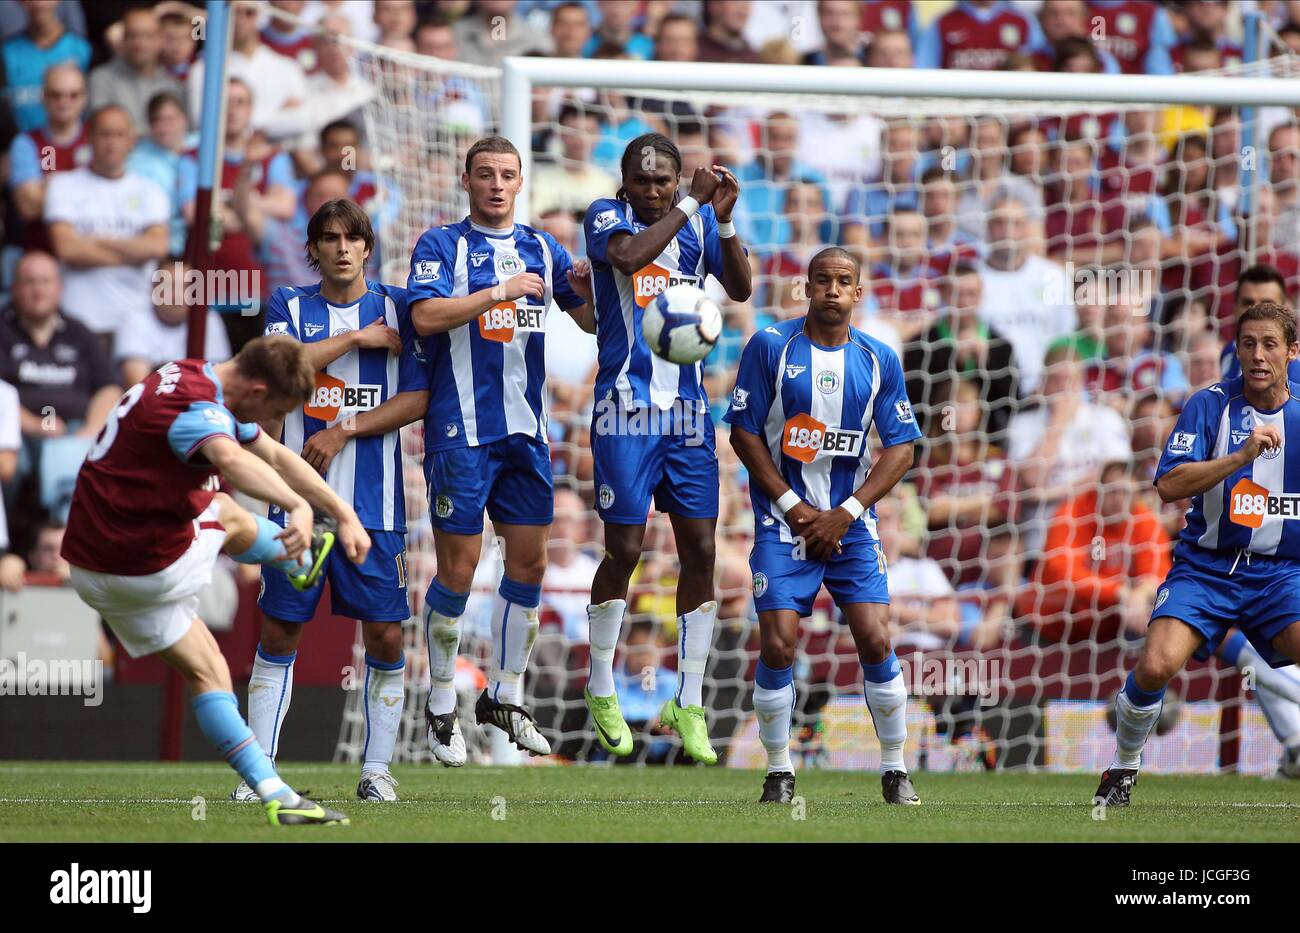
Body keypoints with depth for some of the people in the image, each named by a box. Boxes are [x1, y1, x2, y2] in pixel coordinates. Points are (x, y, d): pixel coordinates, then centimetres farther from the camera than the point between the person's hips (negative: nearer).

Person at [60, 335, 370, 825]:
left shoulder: (199, 383, 7)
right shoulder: (195, 406, -26)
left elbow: (276, 456, 17)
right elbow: (231, 459, -50)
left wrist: (343, 514, 13)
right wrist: (298, 506, -66)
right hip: (150, 564, -8)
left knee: (206, 673, 16)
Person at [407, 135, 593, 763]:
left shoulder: (542, 250, 13)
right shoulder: (440, 245, -2)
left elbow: (591, 322, 18)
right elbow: (425, 316, -18)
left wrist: (591, 290, -3)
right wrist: (498, 292, -20)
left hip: (525, 429, 5)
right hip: (461, 429, -5)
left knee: (530, 559, 6)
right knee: (459, 566, -4)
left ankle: (505, 696, 18)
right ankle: (441, 705, 8)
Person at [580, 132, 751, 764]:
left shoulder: (698, 222, 8)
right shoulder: (607, 215, -5)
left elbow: (740, 289, 6)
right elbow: (628, 255, -26)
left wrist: (724, 219, -7)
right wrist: (691, 204, -21)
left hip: (688, 412, 4)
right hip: (627, 409, -4)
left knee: (700, 550, 0)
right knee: (624, 549, -4)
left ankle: (689, 705, 7)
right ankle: (600, 692, 14)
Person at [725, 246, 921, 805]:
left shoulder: (879, 360, 2)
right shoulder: (770, 346, -4)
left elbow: (900, 446, 4)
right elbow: (744, 432, -1)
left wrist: (846, 514, -7)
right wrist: (792, 506, -9)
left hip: (850, 523, 1)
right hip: (784, 518, -1)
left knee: (875, 640, -9)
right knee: (778, 645, -10)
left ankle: (895, 770, 7)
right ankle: (779, 772, 7)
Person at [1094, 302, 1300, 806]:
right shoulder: (1210, 404, -4)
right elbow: (1169, 485, -16)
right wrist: (1243, 454, -24)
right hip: (1206, 569, -1)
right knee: (1156, 665, -23)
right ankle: (1124, 765, 6)